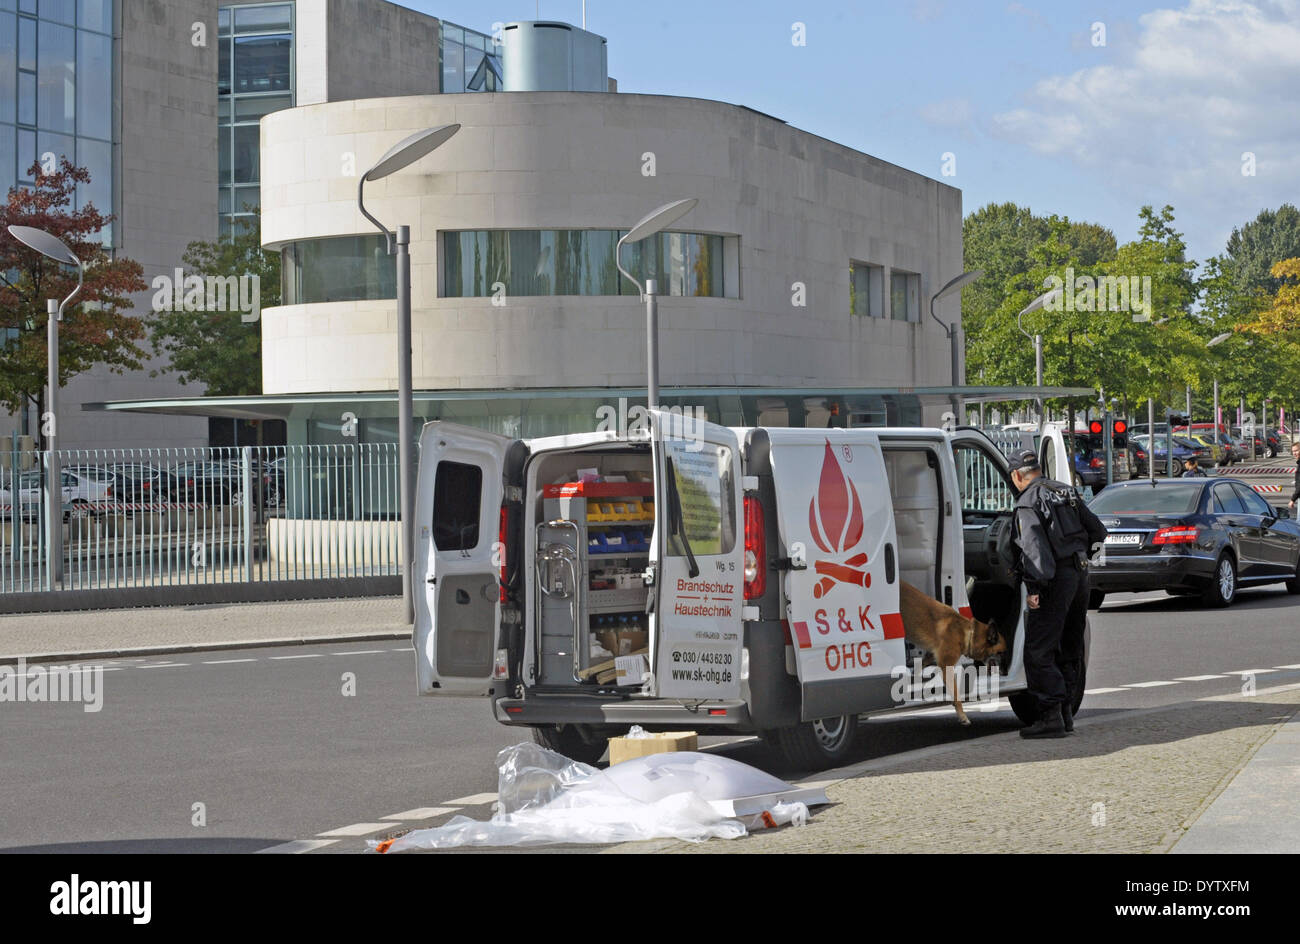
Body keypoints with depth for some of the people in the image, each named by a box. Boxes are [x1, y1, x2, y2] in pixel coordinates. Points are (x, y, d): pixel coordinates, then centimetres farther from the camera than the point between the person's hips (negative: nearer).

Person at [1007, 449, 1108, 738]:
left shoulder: (1028, 503, -9)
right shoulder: (1067, 492, 15)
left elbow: (1034, 546, -21)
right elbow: (1098, 532, 18)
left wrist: (1034, 587, -25)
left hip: (1056, 579, -9)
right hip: (1080, 574, 9)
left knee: (1038, 651, -8)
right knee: (1069, 648, 17)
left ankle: (1051, 717, -14)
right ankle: (1065, 712, 21)